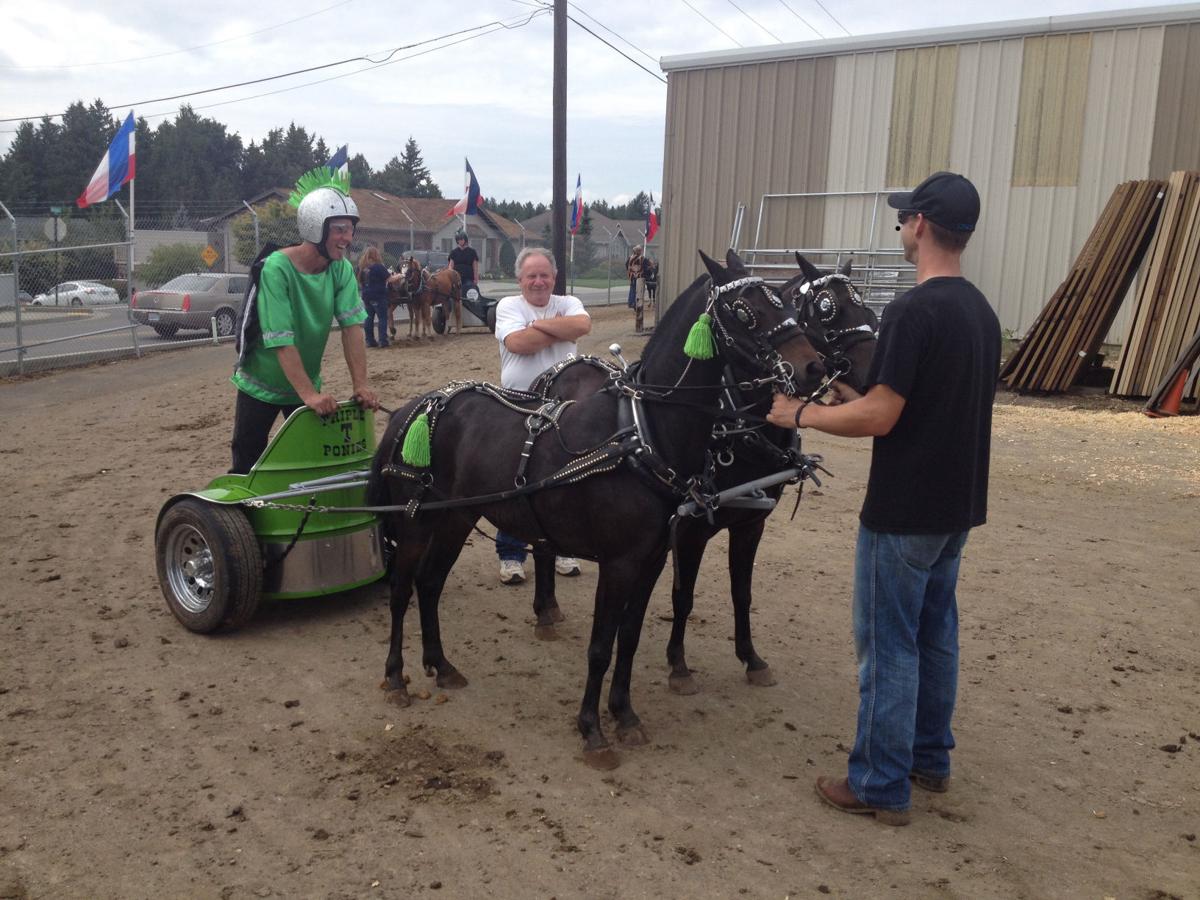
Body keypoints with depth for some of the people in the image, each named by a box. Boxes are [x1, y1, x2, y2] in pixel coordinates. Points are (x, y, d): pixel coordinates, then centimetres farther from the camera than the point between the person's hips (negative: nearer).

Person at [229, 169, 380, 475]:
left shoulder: (341, 269, -9)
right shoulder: (277, 269, -25)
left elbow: (352, 326, -16)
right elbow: (281, 341, -30)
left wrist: (360, 384, -26)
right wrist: (309, 394, -36)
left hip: (308, 384, 5)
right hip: (261, 385, -4)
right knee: (247, 467, 2)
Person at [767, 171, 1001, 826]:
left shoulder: (913, 311, -21)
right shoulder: (982, 312, 7)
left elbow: (879, 418, -23)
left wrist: (800, 414, -9)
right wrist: (861, 398, 15)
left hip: (903, 513, -9)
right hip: (958, 506, 9)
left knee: (888, 645, 2)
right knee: (936, 631, 20)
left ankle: (881, 786, 14)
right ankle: (931, 757, 34)